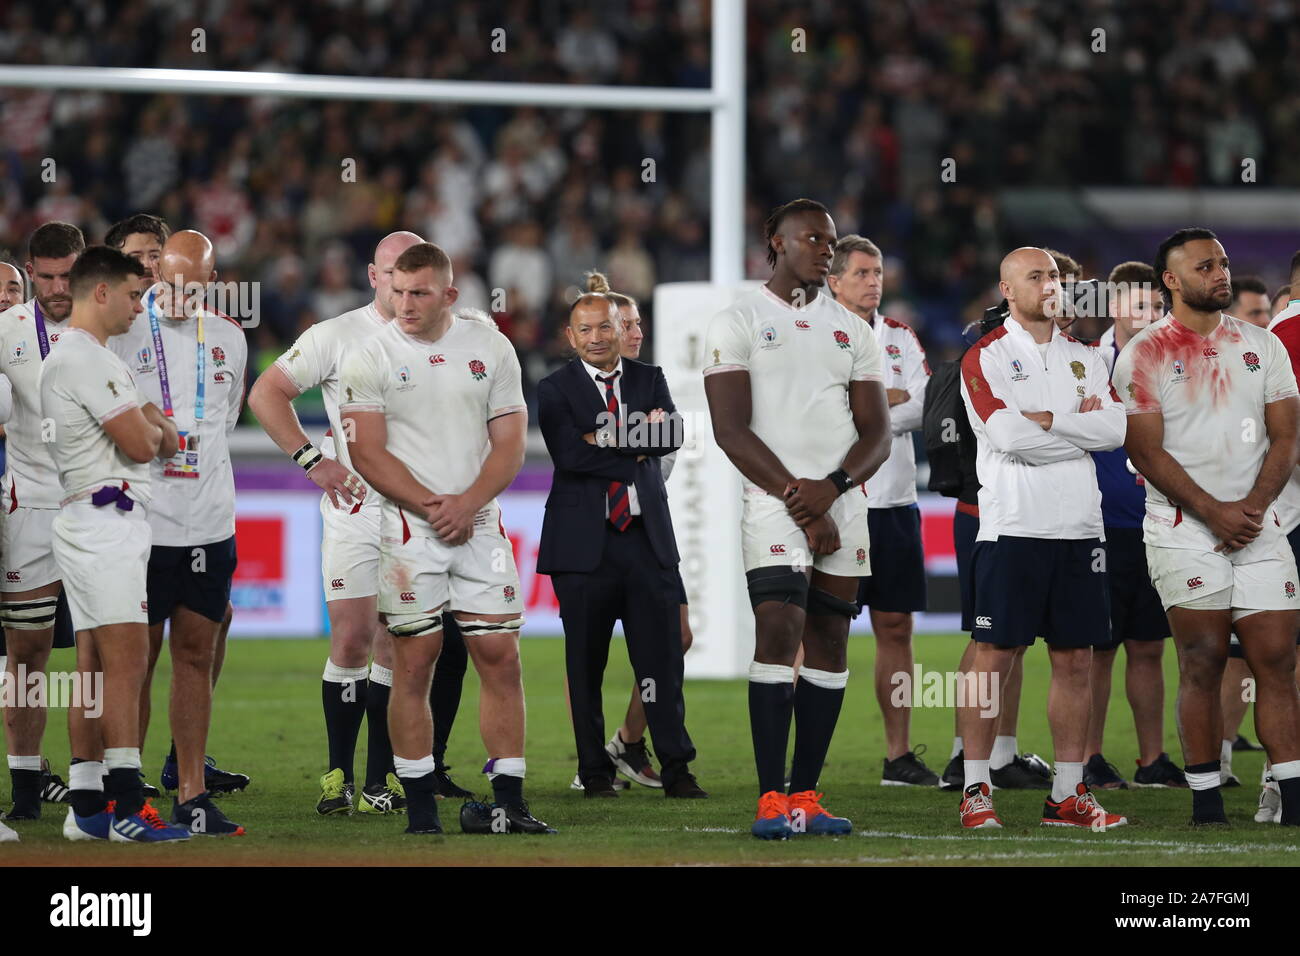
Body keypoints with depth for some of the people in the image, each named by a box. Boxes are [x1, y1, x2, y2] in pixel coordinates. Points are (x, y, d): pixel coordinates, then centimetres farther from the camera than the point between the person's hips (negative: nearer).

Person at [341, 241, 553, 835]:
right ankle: (420, 809, 1)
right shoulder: (370, 359, -1)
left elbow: (509, 446, 4)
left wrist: (465, 504, -11)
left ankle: (507, 803, 3)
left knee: (501, 658, -1)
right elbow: (368, 453, -5)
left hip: (480, 524, 3)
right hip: (408, 529, -3)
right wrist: (433, 509, -12)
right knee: (414, 663, -3)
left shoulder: (491, 350, 7)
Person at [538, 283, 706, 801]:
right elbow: (570, 455, -13)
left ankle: (677, 768, 2)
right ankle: (595, 772, 11)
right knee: (585, 663, 3)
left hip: (647, 538, 2)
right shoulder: (554, 389, 2)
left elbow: (670, 436, -7)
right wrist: (636, 453, -10)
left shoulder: (649, 379, 11)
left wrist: (607, 436, -14)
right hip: (584, 540, -2)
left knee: (662, 657, -1)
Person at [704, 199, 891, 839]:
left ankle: (806, 795, 7)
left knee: (829, 641, 3)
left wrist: (830, 488, -9)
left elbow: (877, 434, 10)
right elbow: (732, 431, -6)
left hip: (843, 504, 5)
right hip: (774, 503, -5)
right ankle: (772, 798, -15)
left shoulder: (852, 331, 15)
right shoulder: (737, 324, 1)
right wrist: (796, 497, -12)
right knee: (778, 633, -15)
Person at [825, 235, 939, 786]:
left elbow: (923, 407, -1)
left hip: (894, 502, 5)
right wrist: (889, 398, -10)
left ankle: (899, 755, 11)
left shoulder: (902, 339, 13)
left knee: (895, 627, 6)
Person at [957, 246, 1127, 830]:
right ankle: (975, 792, 0)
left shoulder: (1083, 358, 14)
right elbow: (1008, 437, -16)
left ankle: (1068, 793, 12)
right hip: (1013, 527, -5)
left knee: (1074, 660, 6)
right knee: (994, 656, -4)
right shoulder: (985, 358, -3)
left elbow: (1115, 429, 0)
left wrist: (1045, 419, -8)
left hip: (1078, 527, 5)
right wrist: (1080, 425, -4)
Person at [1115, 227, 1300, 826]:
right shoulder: (1144, 356, 0)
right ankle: (1205, 800, -2)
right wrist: (1215, 511, -14)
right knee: (1203, 662, -6)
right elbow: (1147, 451, -6)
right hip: (1184, 529, -3)